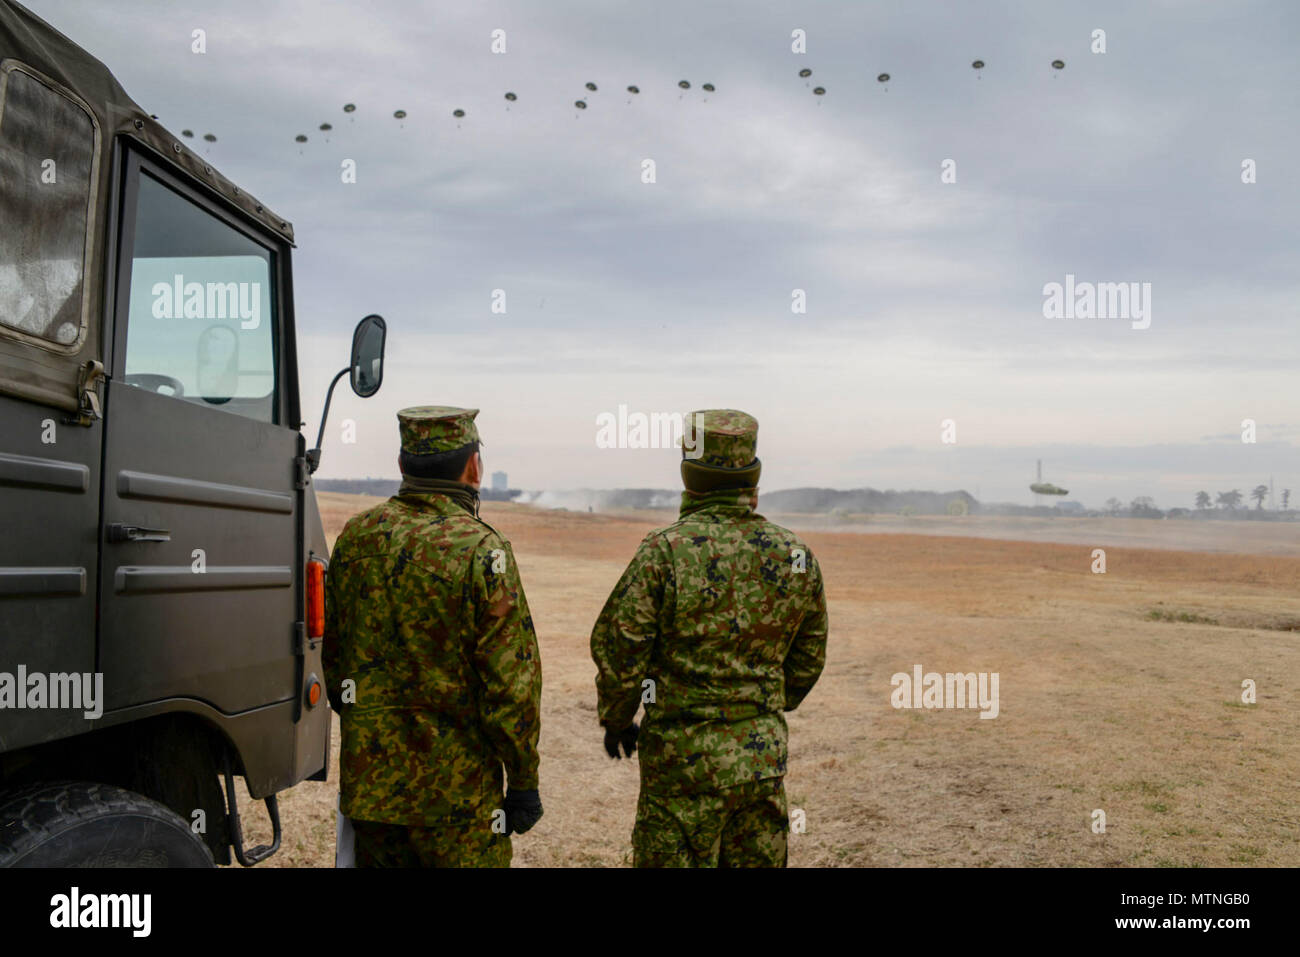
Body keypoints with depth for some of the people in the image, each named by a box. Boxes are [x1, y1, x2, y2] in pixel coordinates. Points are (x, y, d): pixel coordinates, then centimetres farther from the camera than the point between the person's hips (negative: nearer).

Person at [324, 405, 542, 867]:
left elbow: (329, 652, 11)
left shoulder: (355, 537, 2)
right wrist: (524, 781, -6)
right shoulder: (481, 550, -16)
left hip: (367, 777, 6)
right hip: (456, 790, -5)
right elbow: (511, 683, -16)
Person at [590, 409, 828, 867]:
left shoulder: (665, 550, -14)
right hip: (765, 756, 5)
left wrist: (616, 720, 6)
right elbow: (808, 661, 11)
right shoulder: (797, 557, 1)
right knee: (758, 860, 16)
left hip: (683, 756, -4)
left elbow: (618, 645, -11)